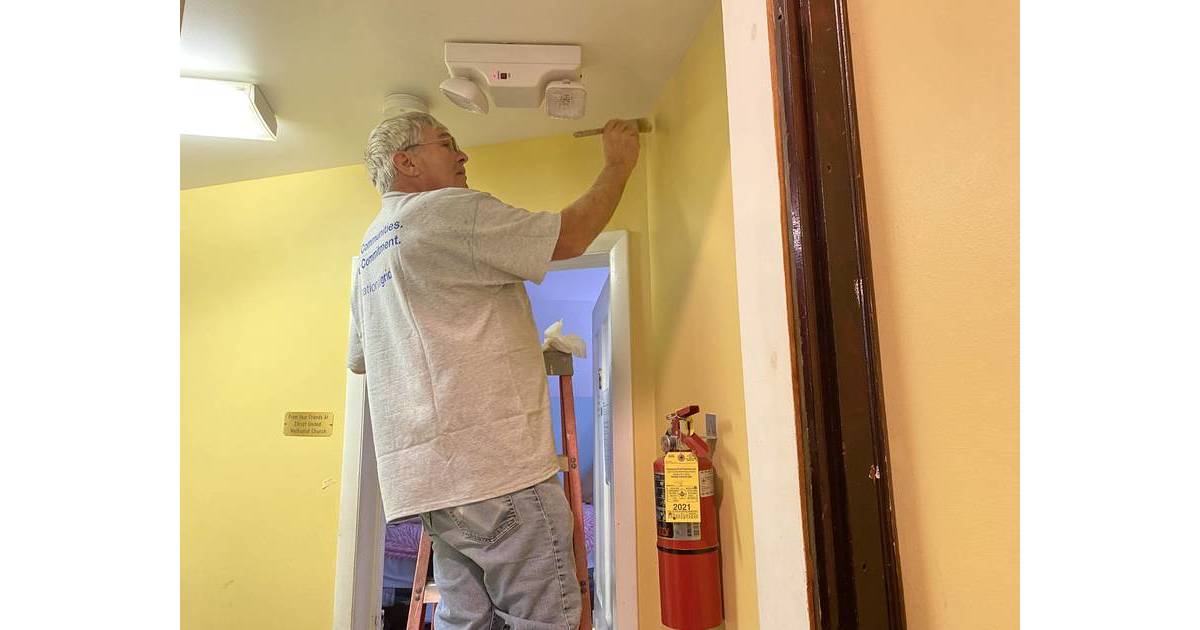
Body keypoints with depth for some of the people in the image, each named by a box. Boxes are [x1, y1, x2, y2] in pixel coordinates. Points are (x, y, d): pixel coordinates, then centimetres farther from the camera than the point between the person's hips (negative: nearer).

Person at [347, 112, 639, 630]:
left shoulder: (370, 249, 22)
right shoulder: (448, 210, -6)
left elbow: (359, 360, 28)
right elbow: (570, 236, -8)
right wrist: (619, 164, 8)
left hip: (428, 471, 10)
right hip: (493, 464, -9)